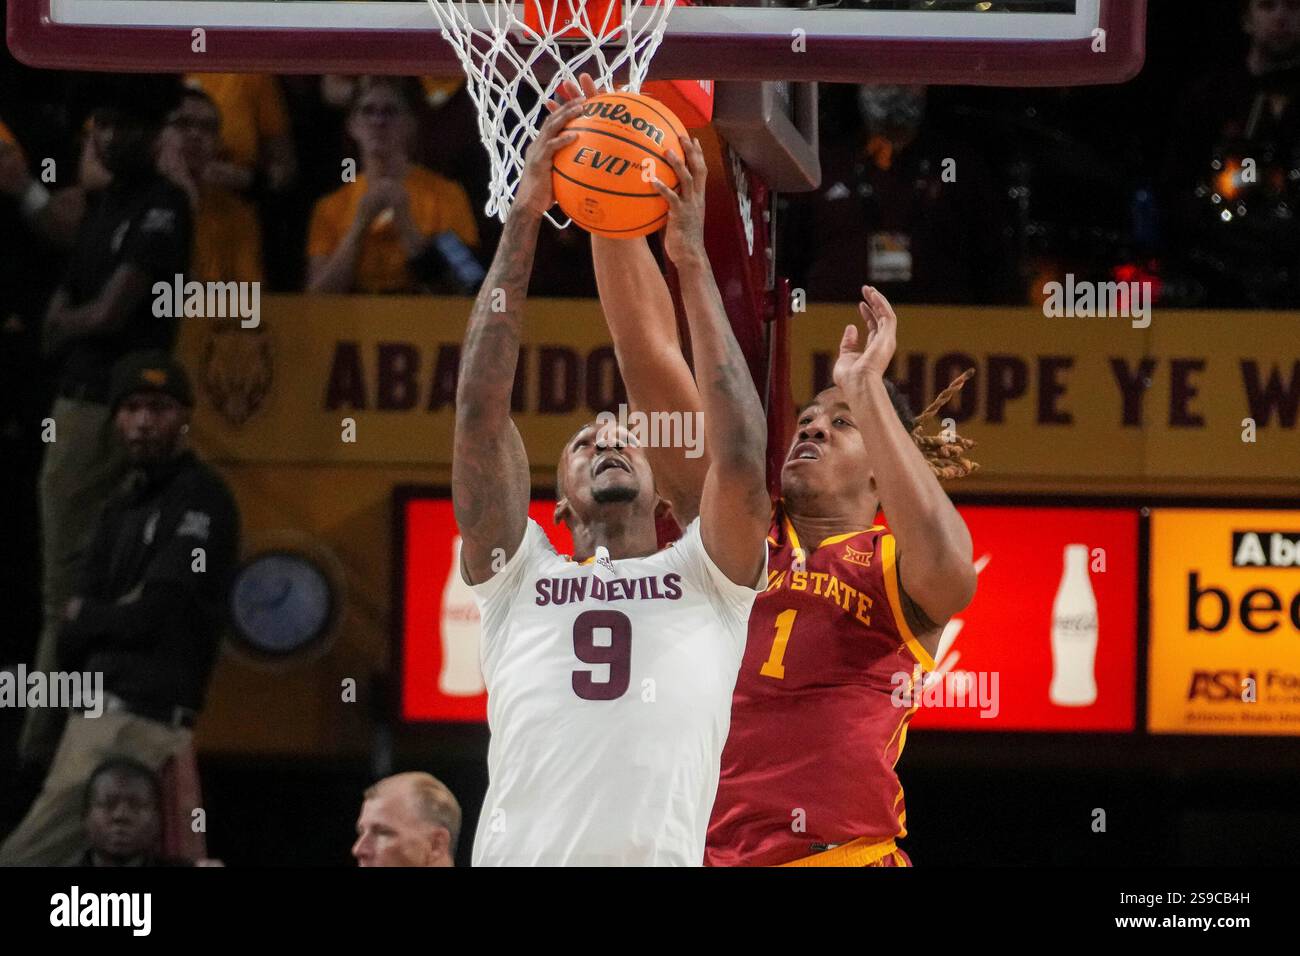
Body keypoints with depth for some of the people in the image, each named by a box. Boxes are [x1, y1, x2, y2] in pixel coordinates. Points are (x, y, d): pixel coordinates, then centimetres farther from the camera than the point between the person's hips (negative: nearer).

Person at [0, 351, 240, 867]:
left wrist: (85, 617, 4)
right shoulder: (123, 509, 23)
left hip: (141, 720, -9)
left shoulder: (200, 499, -3)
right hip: (99, 711, 9)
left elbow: (151, 616, -12)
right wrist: (113, 619, -5)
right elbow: (70, 640, 15)